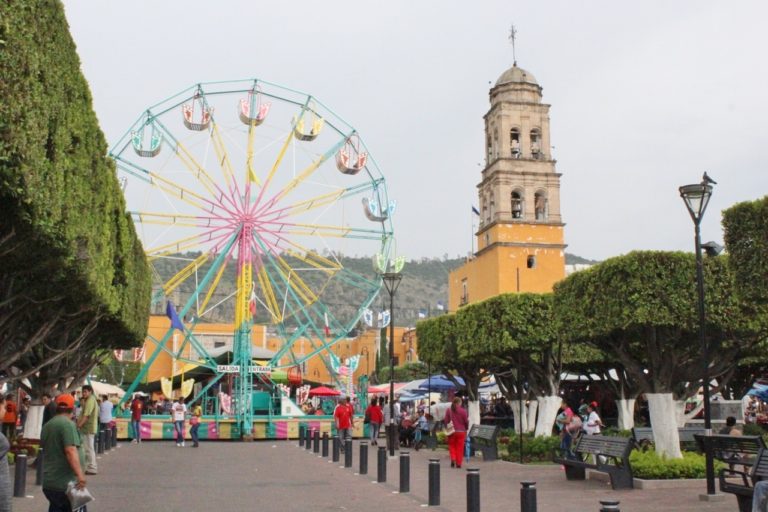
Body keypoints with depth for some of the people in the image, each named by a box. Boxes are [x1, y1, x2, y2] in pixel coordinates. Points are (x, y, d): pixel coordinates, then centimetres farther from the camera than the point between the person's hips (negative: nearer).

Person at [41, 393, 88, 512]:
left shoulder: (46, 426, 14)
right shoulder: (68, 424, -14)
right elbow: (70, 450, -25)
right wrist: (80, 474, -29)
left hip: (49, 482, 8)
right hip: (67, 483, -8)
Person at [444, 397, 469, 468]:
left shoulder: (449, 410, -1)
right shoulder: (463, 411, -6)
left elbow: (446, 421, 0)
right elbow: (466, 421, -3)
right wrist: (466, 429, 14)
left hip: (451, 431, 1)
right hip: (461, 431, -1)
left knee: (452, 446, 14)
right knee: (459, 448, 5)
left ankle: (453, 459, -5)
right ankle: (458, 463, 6)